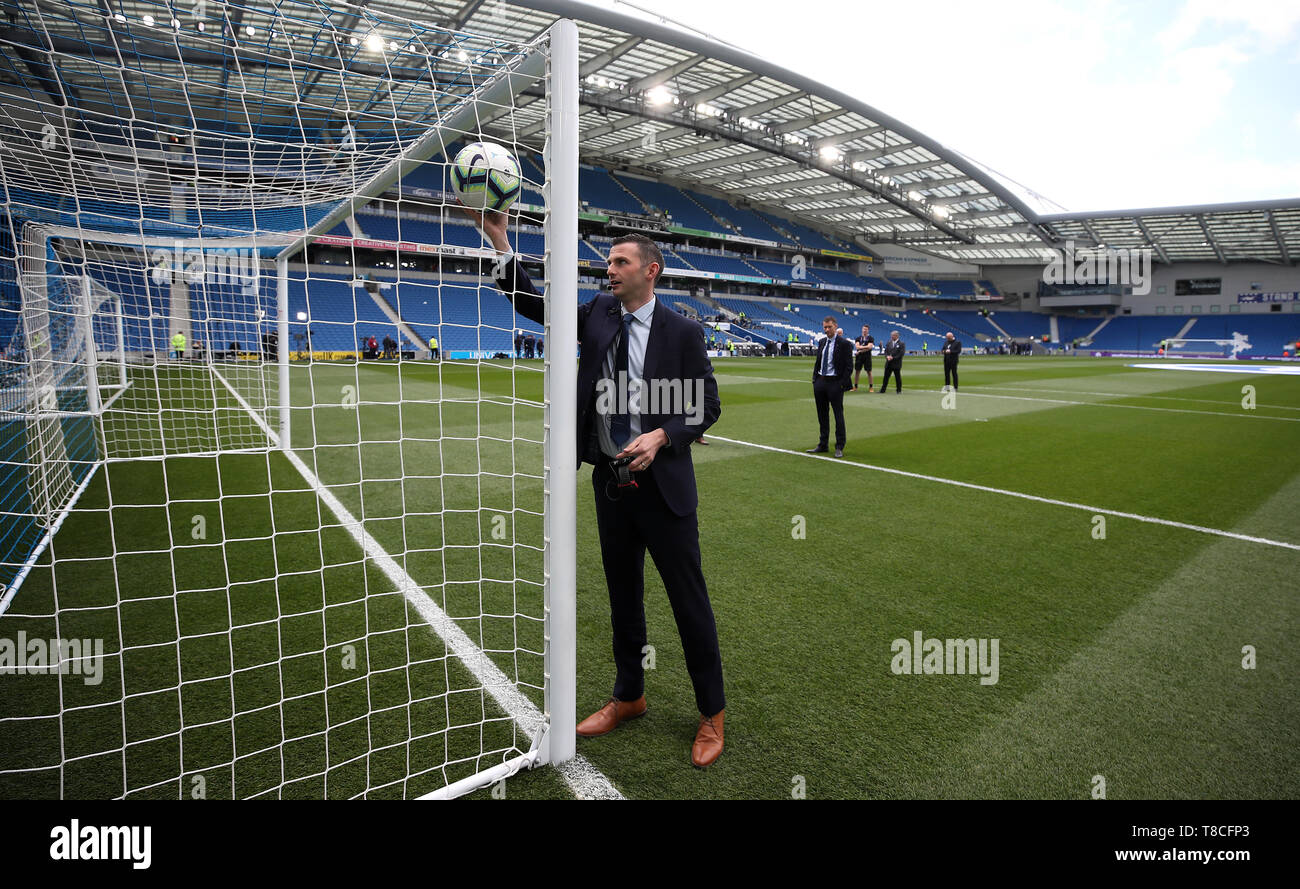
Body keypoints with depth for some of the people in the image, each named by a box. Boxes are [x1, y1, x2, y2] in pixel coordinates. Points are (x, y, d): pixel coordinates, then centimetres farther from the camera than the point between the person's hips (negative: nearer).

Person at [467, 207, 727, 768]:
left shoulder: (680, 332, -7)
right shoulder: (597, 315, 5)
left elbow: (706, 406, -4)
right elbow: (532, 305, 3)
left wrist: (661, 435, -21)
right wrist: (499, 240, -6)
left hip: (663, 486, -4)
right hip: (611, 483, 5)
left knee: (689, 601, 5)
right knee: (623, 597, 18)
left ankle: (711, 714, 24)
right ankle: (628, 697, 38)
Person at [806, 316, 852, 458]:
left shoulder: (844, 344, -8)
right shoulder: (822, 342, 11)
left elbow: (849, 367, -9)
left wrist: (842, 385, -14)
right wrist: (815, 381, 8)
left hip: (835, 383, -6)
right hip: (820, 382, 6)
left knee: (838, 415, 1)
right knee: (822, 415, 12)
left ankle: (839, 447, 9)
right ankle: (822, 445, 21)